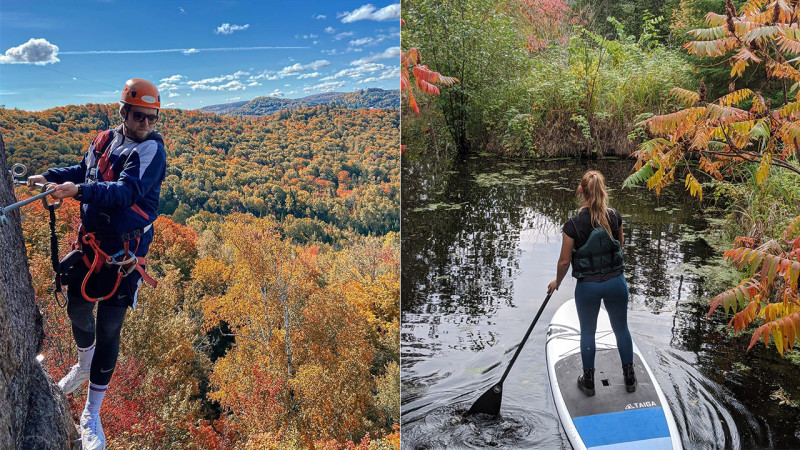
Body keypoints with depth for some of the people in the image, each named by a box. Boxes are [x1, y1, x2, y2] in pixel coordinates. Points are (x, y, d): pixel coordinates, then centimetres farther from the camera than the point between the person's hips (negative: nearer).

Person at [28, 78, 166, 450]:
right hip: (89, 241, 6)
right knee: (77, 309, 17)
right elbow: (83, 171, 24)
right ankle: (84, 364, 52)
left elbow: (127, 191, -27)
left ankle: (91, 416, 13)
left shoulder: (151, 149, -14)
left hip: (124, 251, -5)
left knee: (108, 329, -2)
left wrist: (79, 192, -36)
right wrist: (48, 176, 12)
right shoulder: (103, 141, 4)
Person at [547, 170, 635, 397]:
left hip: (587, 286, -3)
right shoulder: (614, 216, -9)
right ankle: (629, 377, 36)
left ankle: (588, 381, 30)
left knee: (587, 332, 17)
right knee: (621, 329, 21)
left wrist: (556, 282, 5)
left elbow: (564, 261, -11)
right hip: (616, 282, 3)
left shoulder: (573, 224, -19)